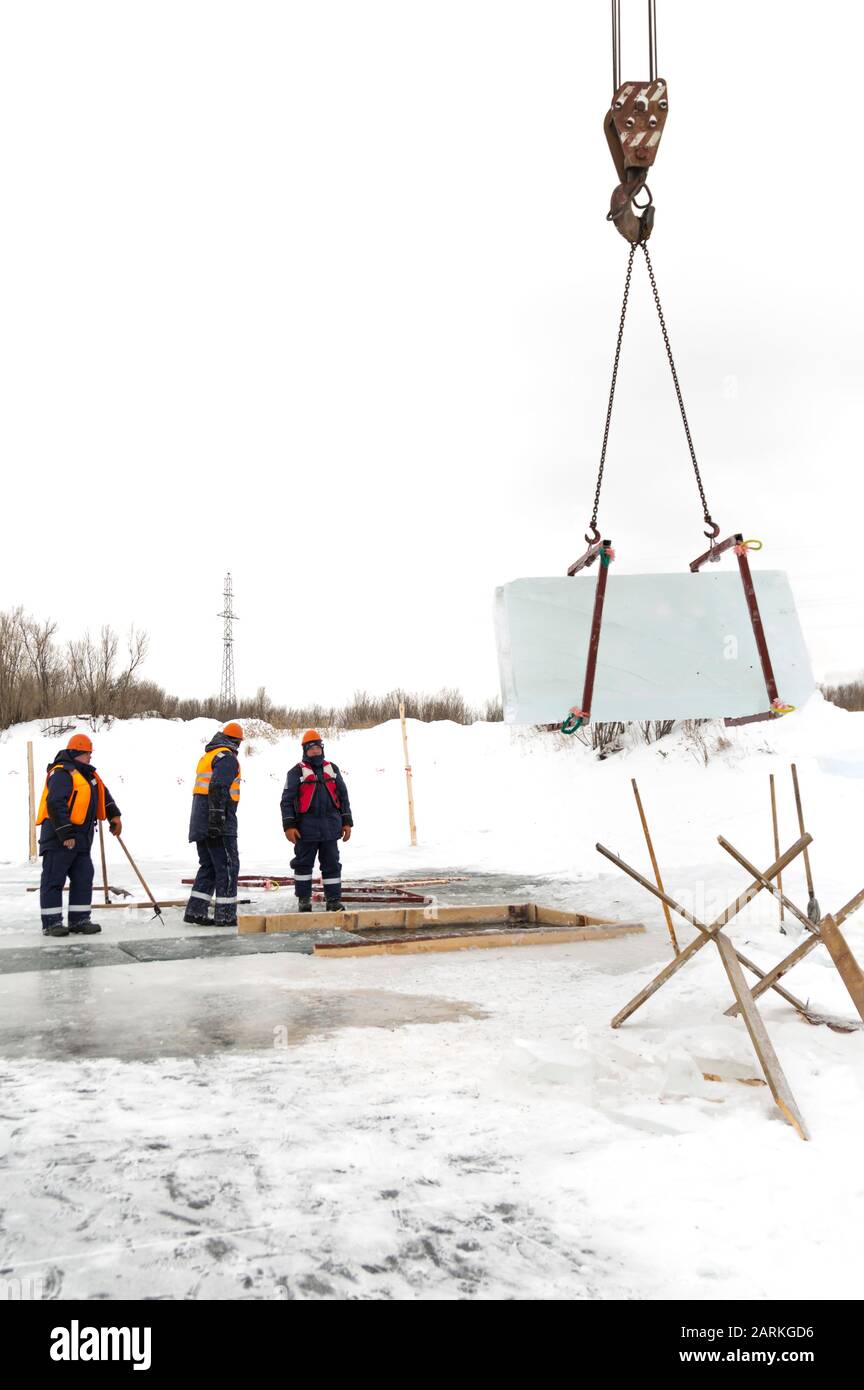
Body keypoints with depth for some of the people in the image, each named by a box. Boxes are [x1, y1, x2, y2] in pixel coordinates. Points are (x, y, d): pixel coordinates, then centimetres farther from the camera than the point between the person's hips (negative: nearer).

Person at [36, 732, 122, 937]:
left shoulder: (87, 774, 17)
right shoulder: (61, 773, -14)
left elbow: (103, 793, 28)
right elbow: (56, 805, -22)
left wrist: (114, 815, 16)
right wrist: (66, 834, -24)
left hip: (81, 838, 10)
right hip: (58, 837, -9)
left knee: (84, 878, 8)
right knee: (54, 880, -1)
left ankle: (79, 920, 14)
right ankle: (51, 923, 4)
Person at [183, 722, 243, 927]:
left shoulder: (207, 756, 22)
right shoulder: (227, 757, -8)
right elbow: (218, 787, -20)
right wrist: (217, 817, -25)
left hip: (201, 823, 9)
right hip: (219, 825, -9)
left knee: (208, 866, 14)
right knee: (228, 866, -4)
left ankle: (195, 911, 12)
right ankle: (225, 914, -3)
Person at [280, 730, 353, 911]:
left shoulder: (332, 769, 13)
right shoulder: (297, 772, 1)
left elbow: (343, 796, 16)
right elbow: (287, 800, -2)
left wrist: (346, 822, 10)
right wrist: (289, 825, -9)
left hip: (330, 826, 3)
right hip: (306, 827, -3)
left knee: (332, 864, 4)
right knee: (304, 864, 6)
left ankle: (334, 900, 11)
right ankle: (303, 900, 17)